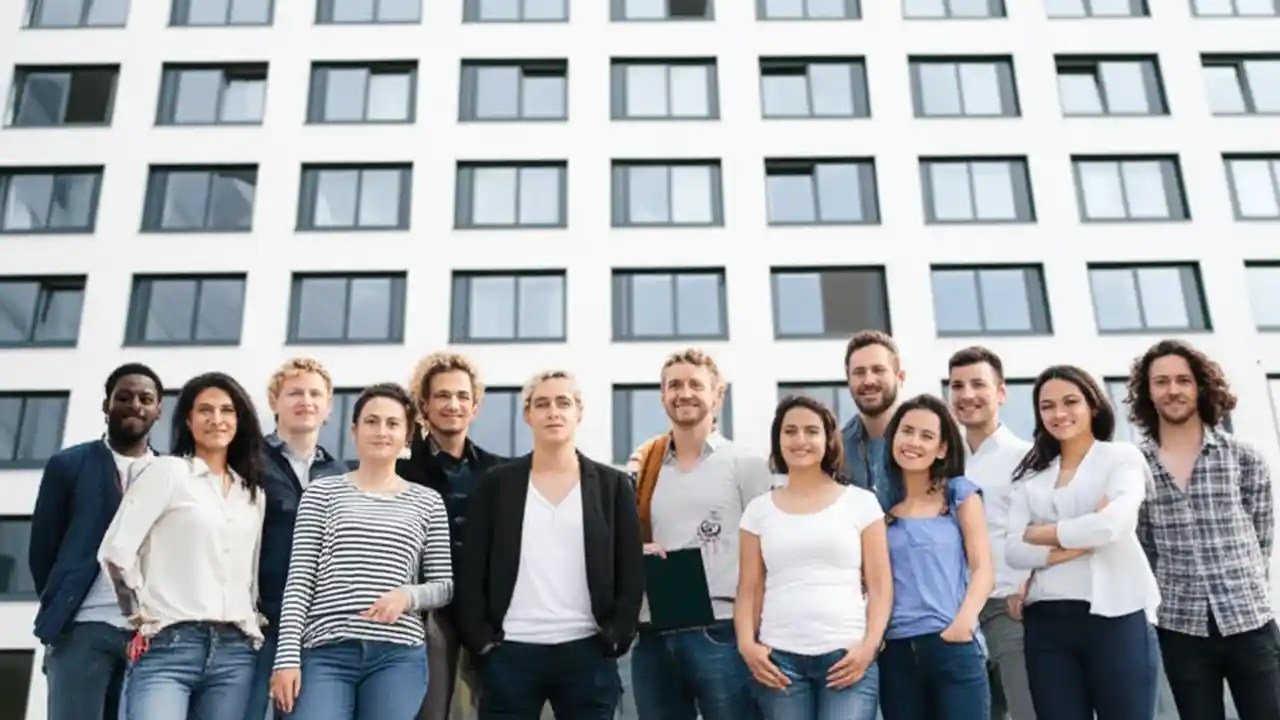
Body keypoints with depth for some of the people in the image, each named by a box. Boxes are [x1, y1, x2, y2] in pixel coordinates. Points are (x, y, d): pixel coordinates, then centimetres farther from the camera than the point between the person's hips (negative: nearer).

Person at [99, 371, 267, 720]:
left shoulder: (253, 494, 18)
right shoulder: (166, 471, 3)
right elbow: (116, 550, -2)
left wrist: (254, 622, 9)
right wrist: (144, 614, 2)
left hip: (235, 652, 4)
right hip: (169, 645, -4)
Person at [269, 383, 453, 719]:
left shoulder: (428, 502, 10)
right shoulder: (322, 492, 7)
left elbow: (445, 585, 11)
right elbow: (299, 580, 3)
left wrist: (409, 595, -10)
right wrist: (288, 656, -5)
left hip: (399, 656, 1)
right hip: (326, 654, -1)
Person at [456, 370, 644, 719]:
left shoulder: (613, 484, 7)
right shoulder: (496, 483, 6)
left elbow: (631, 573, 5)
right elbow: (471, 572, 4)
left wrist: (616, 638, -4)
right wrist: (481, 639, -5)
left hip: (587, 652, 1)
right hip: (510, 652, 0)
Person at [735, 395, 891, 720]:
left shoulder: (861, 502, 6)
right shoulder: (759, 510, 10)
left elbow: (880, 586, 4)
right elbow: (749, 590, 9)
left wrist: (869, 646, -8)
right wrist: (747, 644, -5)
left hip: (847, 656, -1)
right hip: (779, 658, 2)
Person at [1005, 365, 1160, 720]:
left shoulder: (1122, 456, 5)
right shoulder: (1031, 475, 14)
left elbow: (1112, 524, -14)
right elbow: (1013, 549, 1)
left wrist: (1044, 534, -1)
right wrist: (1079, 543, -11)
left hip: (1115, 615, -3)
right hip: (1047, 621, 4)